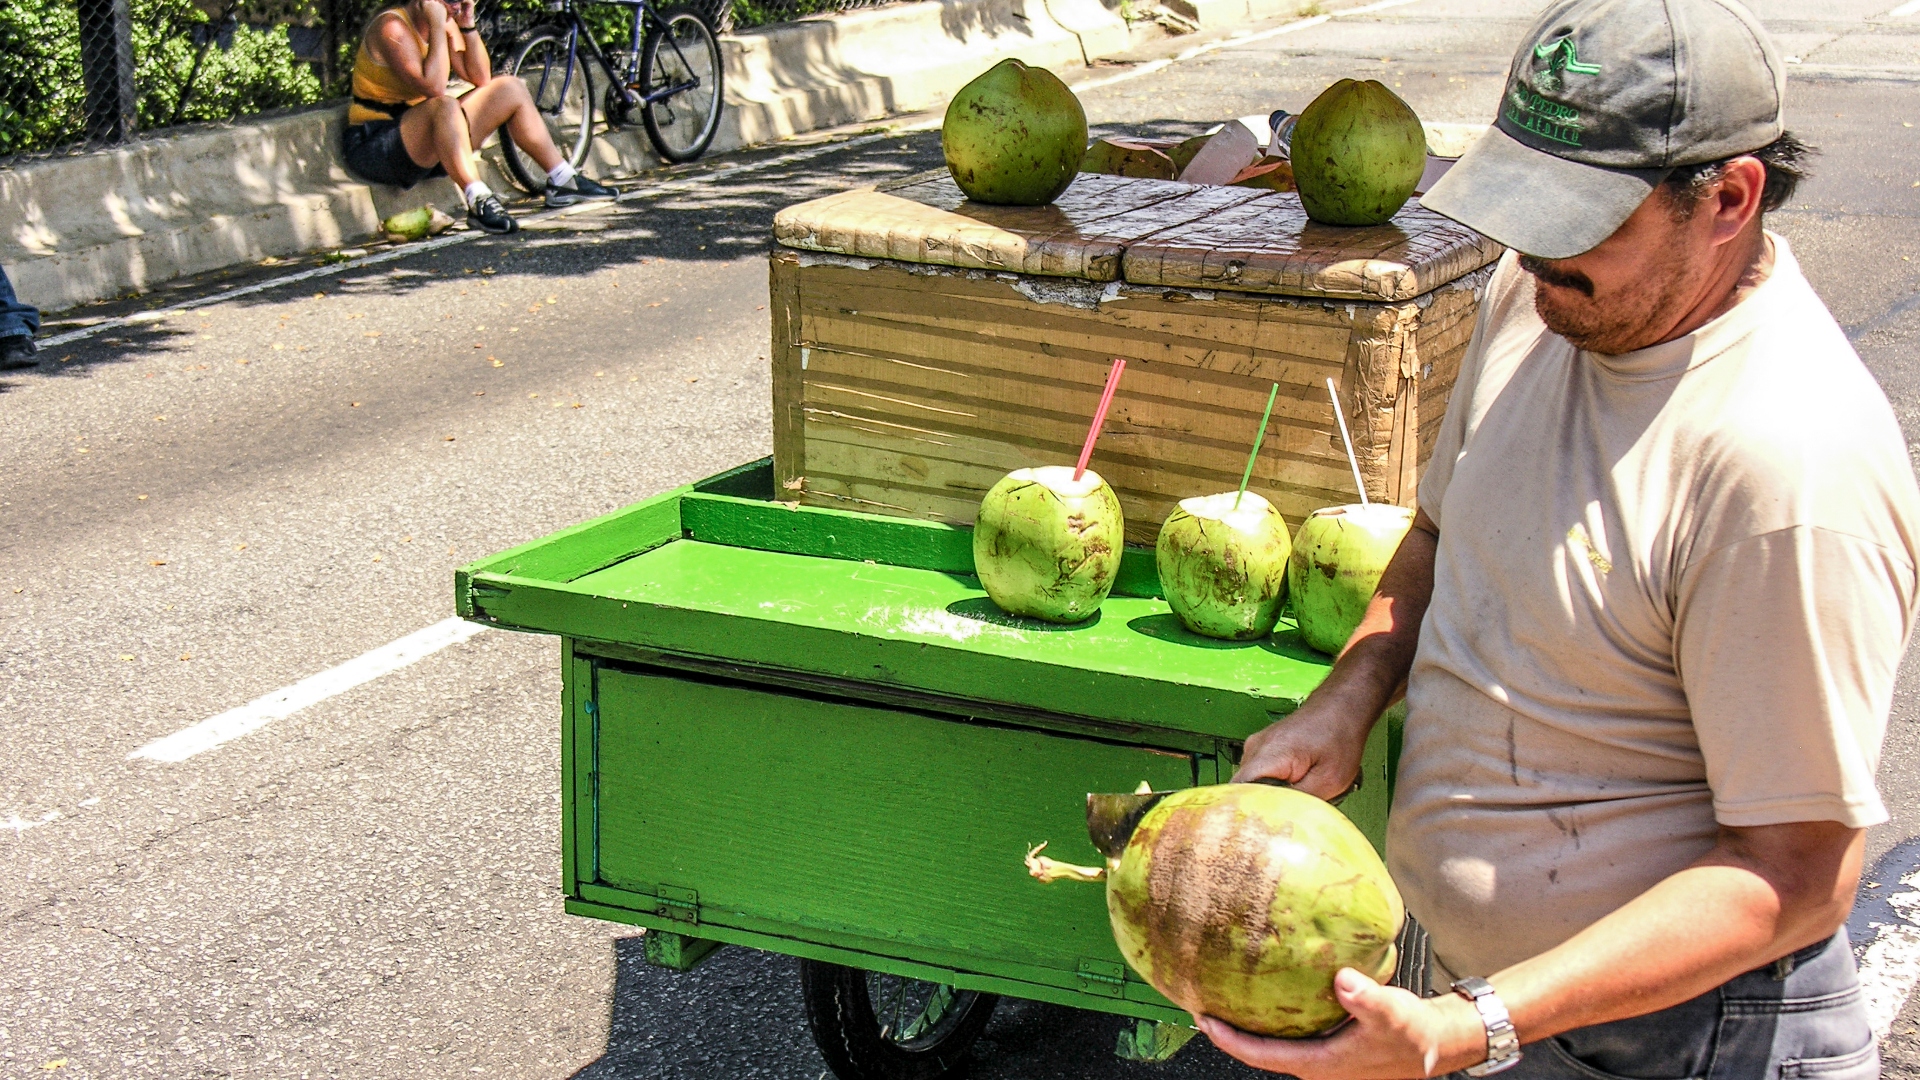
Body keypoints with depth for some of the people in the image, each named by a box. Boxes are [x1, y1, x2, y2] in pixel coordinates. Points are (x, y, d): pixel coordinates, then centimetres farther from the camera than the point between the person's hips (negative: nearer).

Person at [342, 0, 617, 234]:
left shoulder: (447, 24, 6)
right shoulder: (392, 27, -19)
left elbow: (481, 79, 0)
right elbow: (433, 87, -30)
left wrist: (467, 25, -8)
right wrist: (437, 26, -27)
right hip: (375, 148, -9)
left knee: (511, 90, 6)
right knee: (445, 105, -37)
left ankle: (563, 181, 9)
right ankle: (478, 200, -46)